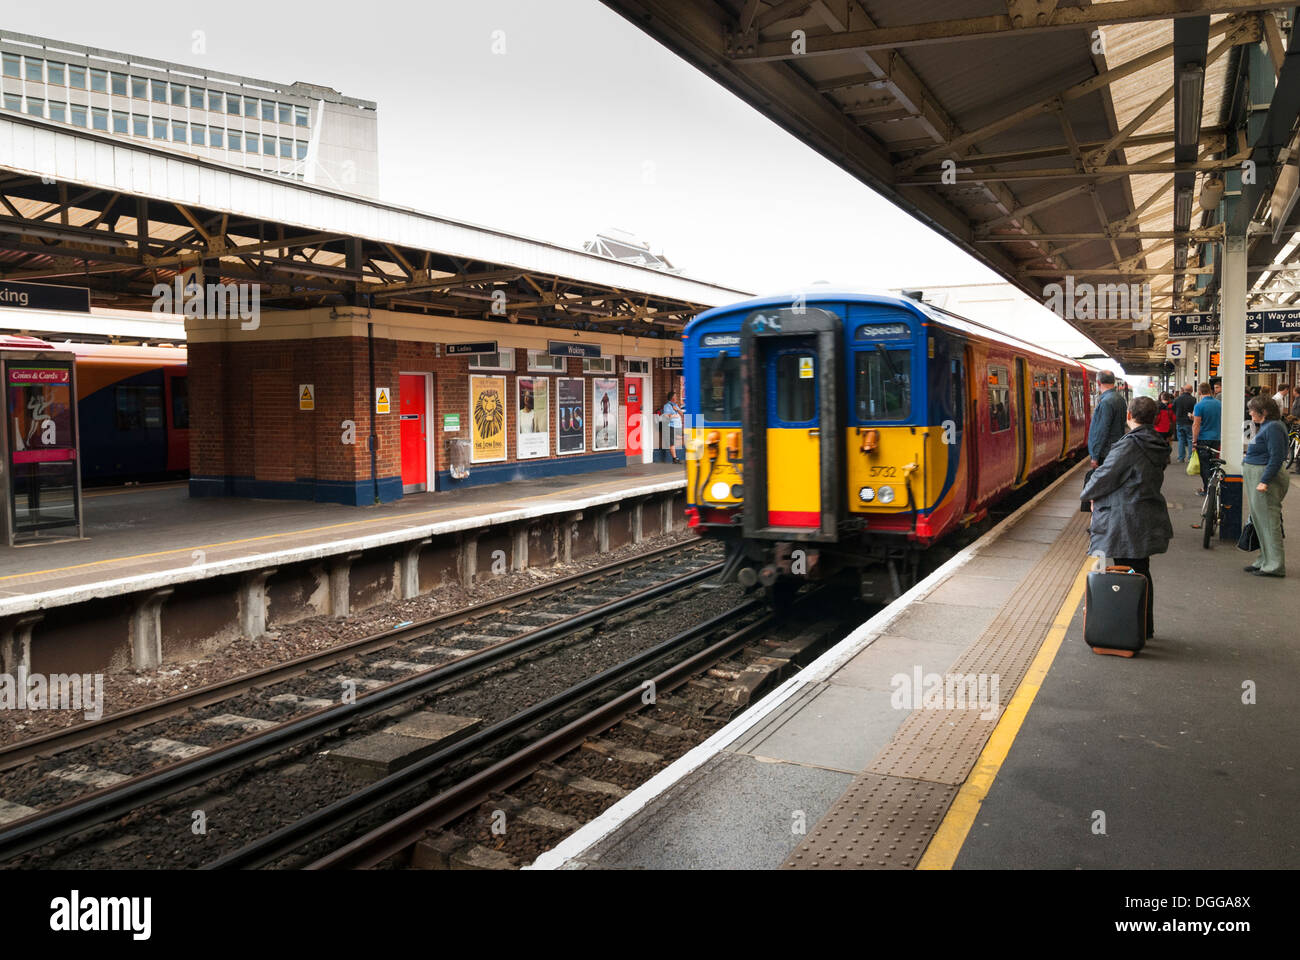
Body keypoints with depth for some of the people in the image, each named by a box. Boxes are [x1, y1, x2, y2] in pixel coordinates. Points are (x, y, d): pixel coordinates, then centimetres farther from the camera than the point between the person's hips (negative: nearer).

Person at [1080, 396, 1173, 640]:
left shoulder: (1128, 445, -19)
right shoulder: (1159, 446, 8)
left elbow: (1104, 476, -16)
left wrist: (1088, 494, 6)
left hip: (1125, 525, -9)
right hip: (1149, 522, 9)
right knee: (1141, 573, 18)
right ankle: (1145, 629, 28)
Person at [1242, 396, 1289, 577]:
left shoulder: (1273, 428, -16)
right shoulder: (1265, 426, 15)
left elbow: (1276, 458, -23)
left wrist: (1264, 481, -26)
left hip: (1265, 476, -11)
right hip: (1255, 476, 11)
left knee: (1268, 522, -6)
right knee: (1259, 521, 15)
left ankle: (1274, 566, 0)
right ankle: (1265, 560, 23)